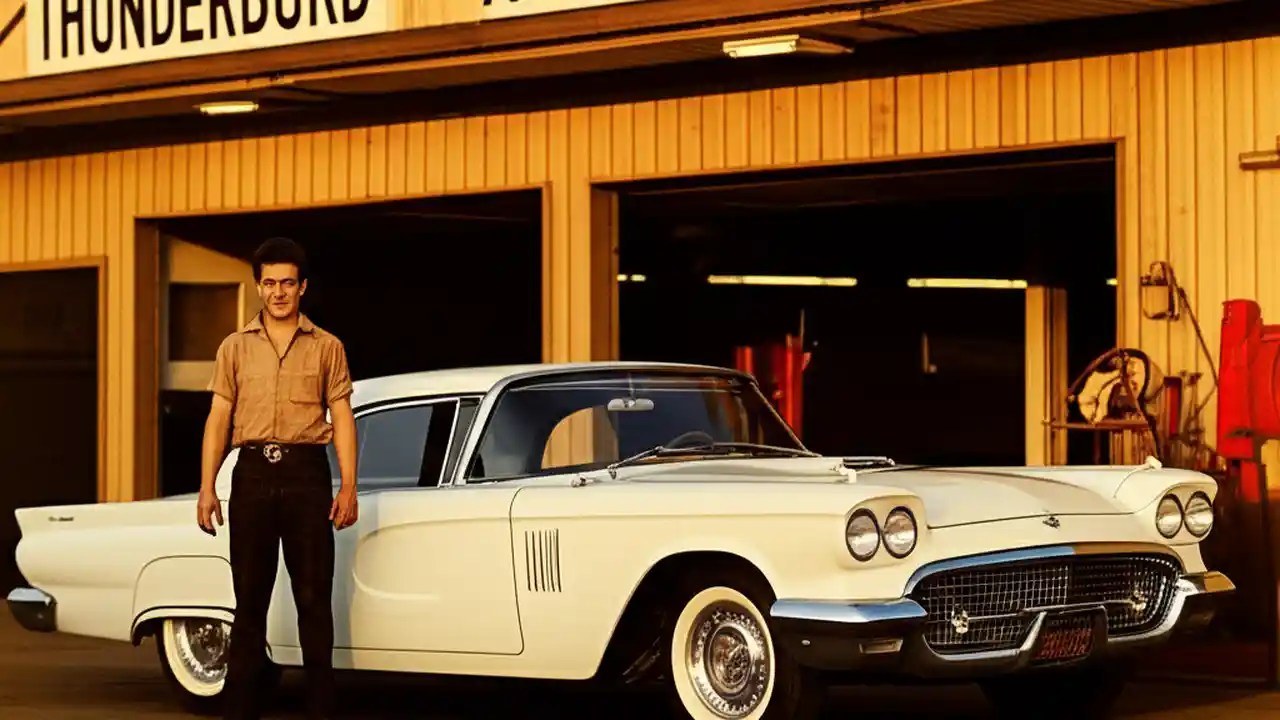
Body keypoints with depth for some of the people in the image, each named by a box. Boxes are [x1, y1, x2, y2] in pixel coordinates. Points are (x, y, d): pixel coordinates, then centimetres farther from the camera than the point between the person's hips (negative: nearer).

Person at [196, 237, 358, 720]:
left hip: (307, 472, -1)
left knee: (314, 598, 0)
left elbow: (342, 419, 3)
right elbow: (219, 418, 7)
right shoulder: (235, 347, 10)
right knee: (249, 598, 4)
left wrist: (348, 487, -6)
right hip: (253, 474, 1)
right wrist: (207, 488, -2)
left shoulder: (326, 347, 7)